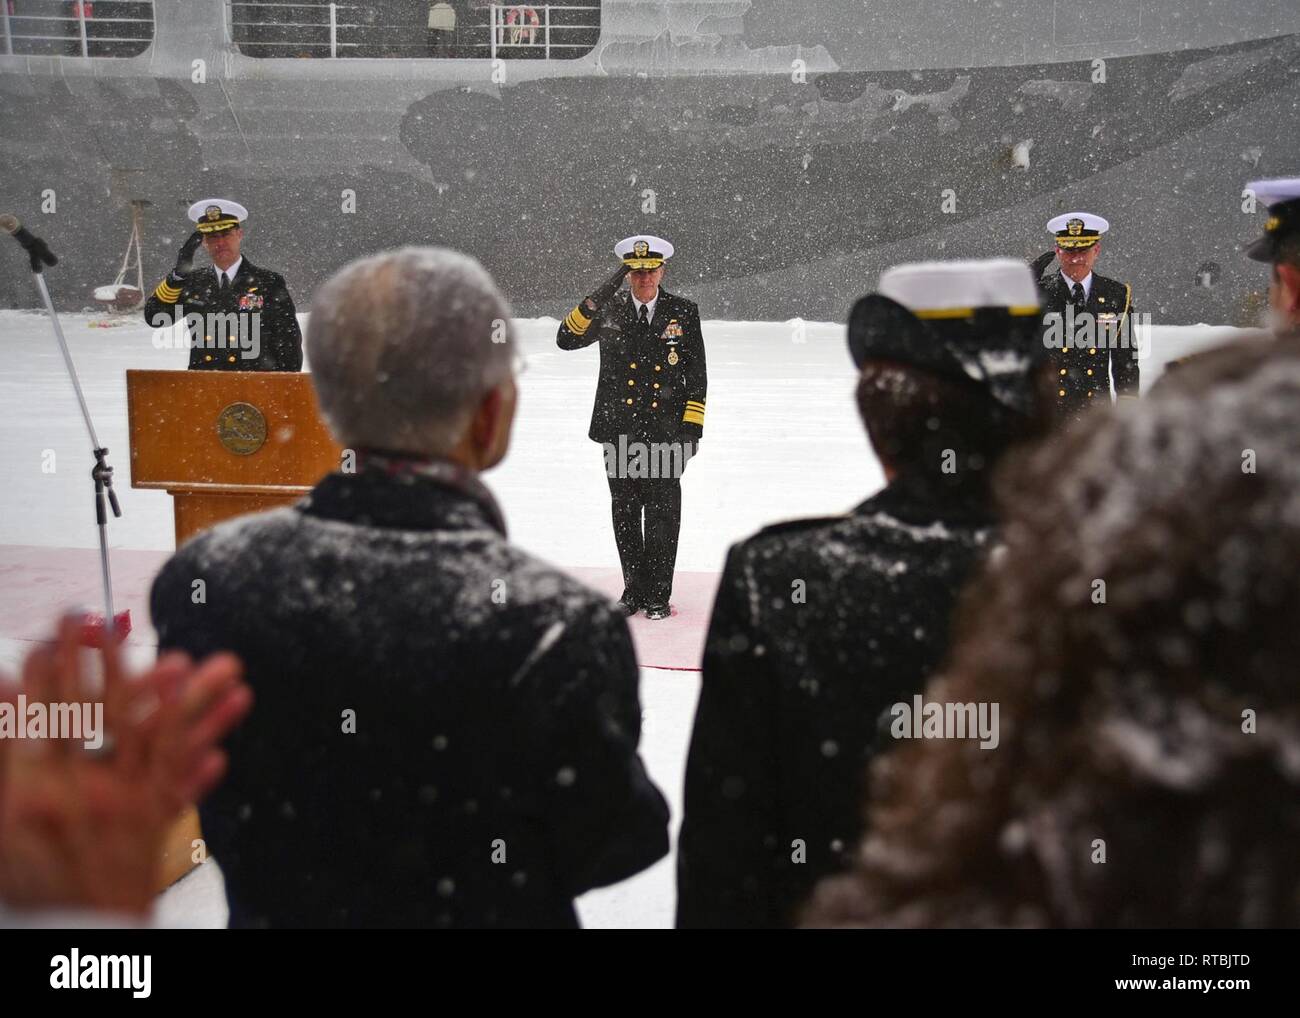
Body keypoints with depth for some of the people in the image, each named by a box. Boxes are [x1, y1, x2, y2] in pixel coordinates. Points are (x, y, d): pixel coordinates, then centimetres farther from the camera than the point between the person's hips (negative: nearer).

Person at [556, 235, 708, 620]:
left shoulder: (683, 312, 3)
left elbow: (697, 377, 5)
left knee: (662, 513, -1)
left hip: (666, 431, -1)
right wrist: (597, 300, -21)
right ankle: (633, 588, 22)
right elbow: (566, 339, -8)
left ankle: (659, 595, 9)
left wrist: (691, 427, -2)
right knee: (625, 513, 9)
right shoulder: (609, 309, 5)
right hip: (619, 428, 2)